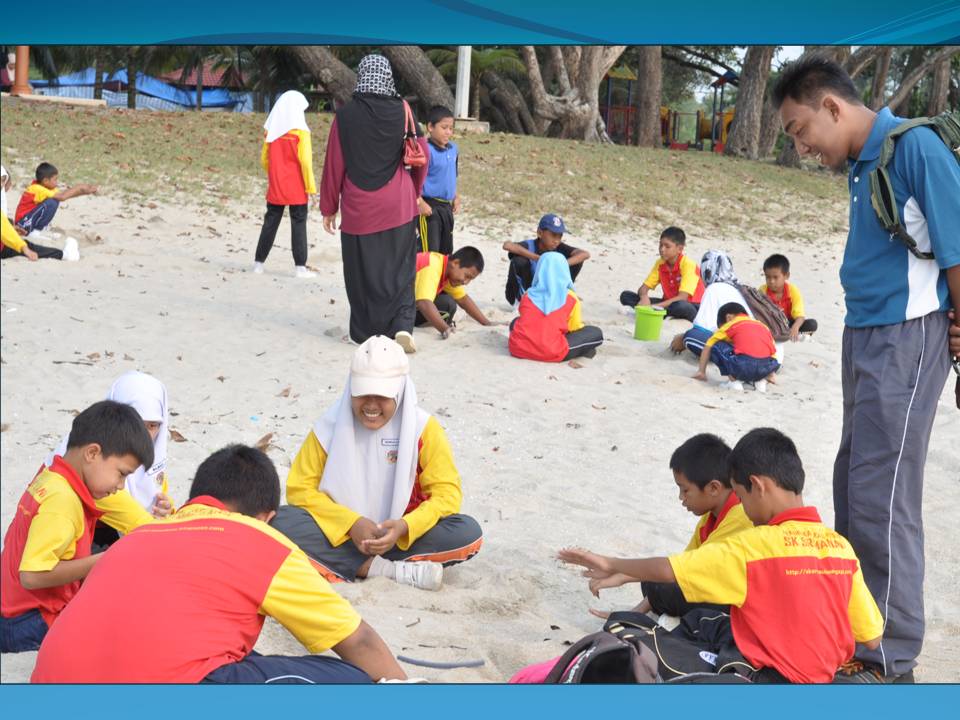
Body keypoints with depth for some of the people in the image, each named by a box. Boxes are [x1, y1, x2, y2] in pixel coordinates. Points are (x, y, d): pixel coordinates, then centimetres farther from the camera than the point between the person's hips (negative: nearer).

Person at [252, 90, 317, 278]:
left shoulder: (271, 130, 4)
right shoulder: (300, 131, -10)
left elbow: (264, 159, 9)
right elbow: (305, 161, -13)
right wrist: (311, 188, -10)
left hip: (275, 187, 5)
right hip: (296, 188, -4)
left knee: (270, 222, 12)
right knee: (298, 224, 1)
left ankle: (258, 262, 14)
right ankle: (300, 267, -2)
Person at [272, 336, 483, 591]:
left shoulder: (423, 428, -8)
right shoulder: (330, 426, -6)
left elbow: (446, 493, -11)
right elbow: (300, 488, -7)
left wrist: (404, 527, -28)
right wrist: (351, 523, -21)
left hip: (401, 537, 0)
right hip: (340, 534, 1)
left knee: (469, 534, -26)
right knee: (281, 522, -28)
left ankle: (359, 564, -24)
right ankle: (392, 569, -30)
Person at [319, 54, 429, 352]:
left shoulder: (346, 115, -6)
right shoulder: (403, 110, -4)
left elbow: (334, 165, -2)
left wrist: (329, 208, 7)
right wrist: (414, 193, 18)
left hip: (359, 208, -1)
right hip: (398, 206, 1)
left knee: (363, 271, 10)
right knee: (399, 268, 9)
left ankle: (366, 331, 16)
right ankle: (402, 325, -6)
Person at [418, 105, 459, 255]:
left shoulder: (453, 149, 6)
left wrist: (456, 197, 19)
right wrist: (420, 203, -22)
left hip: (446, 206, 8)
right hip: (429, 206, -8)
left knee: (446, 250, 16)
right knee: (430, 251, -7)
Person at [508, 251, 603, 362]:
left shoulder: (527, 295, 13)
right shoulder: (571, 298, 4)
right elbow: (575, 328, 14)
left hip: (518, 349, 3)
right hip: (551, 353, -2)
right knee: (596, 333, 13)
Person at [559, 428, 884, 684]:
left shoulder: (754, 545, -15)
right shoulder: (841, 547, 0)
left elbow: (668, 571, -10)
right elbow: (872, 637, 5)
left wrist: (613, 565, 6)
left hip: (768, 677, -7)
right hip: (821, 679, 7)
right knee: (716, 627, 22)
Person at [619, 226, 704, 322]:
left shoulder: (688, 265, -18)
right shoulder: (660, 264, 1)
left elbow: (682, 298, -27)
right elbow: (644, 288, -2)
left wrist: (656, 306, -34)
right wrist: (644, 297, -27)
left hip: (691, 305, -7)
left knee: (680, 305, -46)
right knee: (626, 296, -11)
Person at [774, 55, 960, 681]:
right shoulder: (860, 164, 12)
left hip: (905, 338, -9)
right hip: (862, 333, 9)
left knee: (882, 496, -6)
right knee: (854, 485, 15)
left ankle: (891, 659, 7)